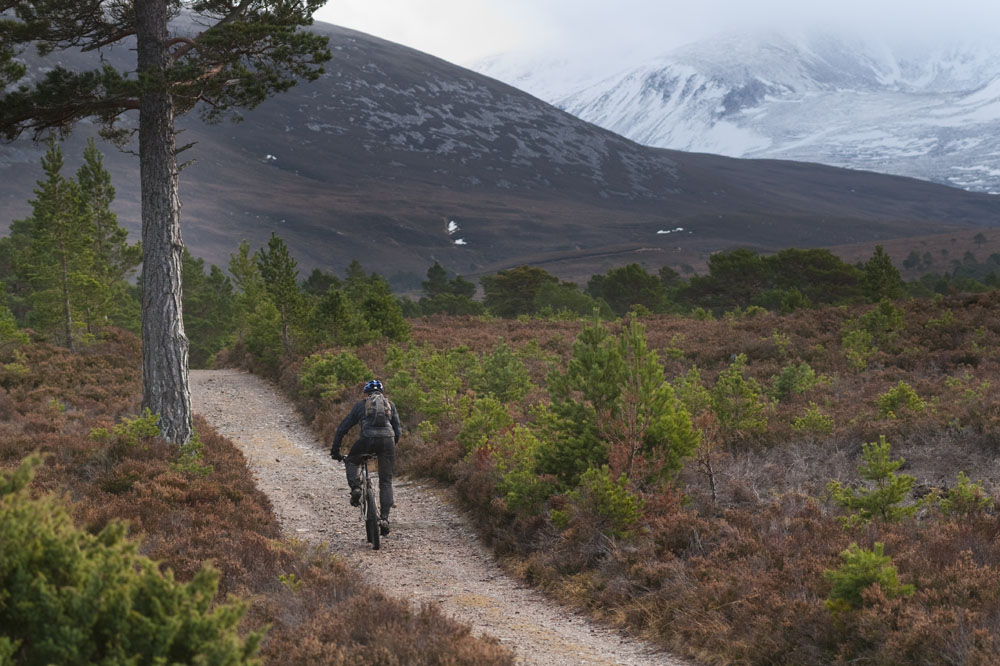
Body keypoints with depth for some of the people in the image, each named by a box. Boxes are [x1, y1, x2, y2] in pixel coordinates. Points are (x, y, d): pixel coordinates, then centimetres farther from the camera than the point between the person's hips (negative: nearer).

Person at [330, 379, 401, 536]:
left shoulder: (361, 404, 23)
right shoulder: (389, 404, 27)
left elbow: (342, 428, 23)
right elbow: (397, 429, 26)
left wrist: (335, 450, 30)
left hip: (368, 438, -2)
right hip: (388, 439, 2)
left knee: (351, 460, 29)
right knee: (386, 481, 12)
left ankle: (355, 487, 5)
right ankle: (385, 518, 2)